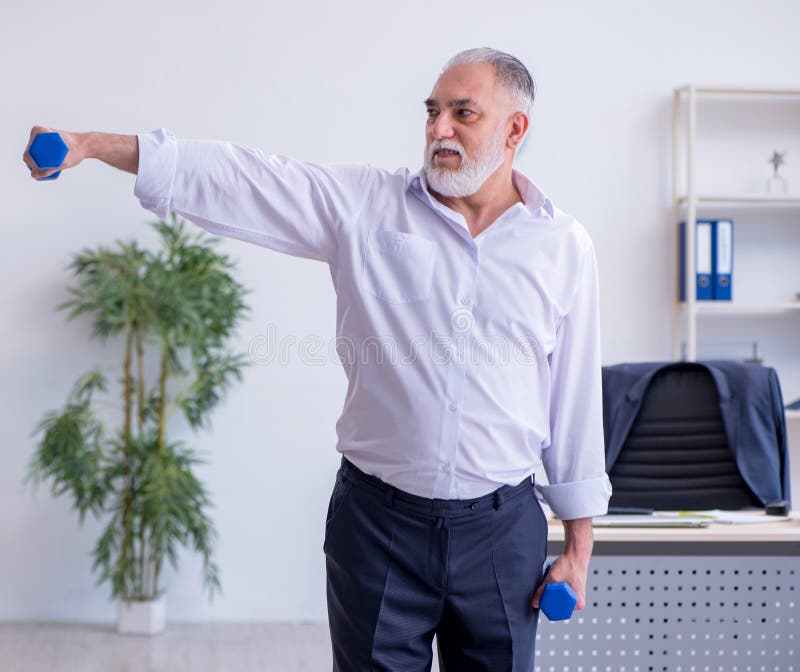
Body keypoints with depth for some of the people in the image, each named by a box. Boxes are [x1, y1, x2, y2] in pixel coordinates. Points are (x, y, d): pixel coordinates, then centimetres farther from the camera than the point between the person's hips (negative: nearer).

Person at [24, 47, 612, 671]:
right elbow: (233, 177, -6)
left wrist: (578, 545, 5)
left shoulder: (566, 246, 2)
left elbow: (576, 397, 5)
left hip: (502, 526, 1)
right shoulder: (363, 204, 0)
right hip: (378, 519, 0)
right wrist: (92, 145, -16)